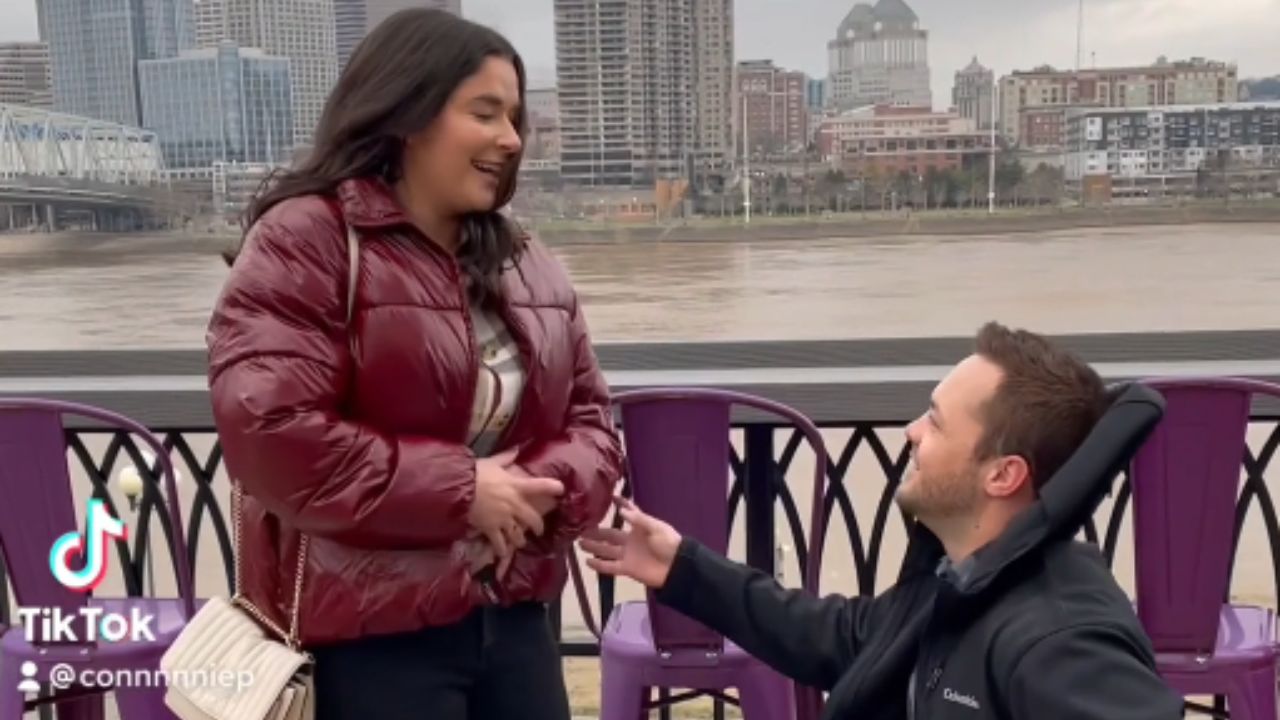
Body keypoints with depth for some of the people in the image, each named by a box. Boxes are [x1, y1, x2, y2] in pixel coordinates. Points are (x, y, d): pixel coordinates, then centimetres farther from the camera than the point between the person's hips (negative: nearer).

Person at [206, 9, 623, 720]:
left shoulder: (529, 262, 10)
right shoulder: (303, 242, -11)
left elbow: (590, 415, 11)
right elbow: (267, 432, -21)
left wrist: (549, 488, -11)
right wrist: (458, 489, -18)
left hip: (514, 613, 7)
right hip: (366, 629, -6)